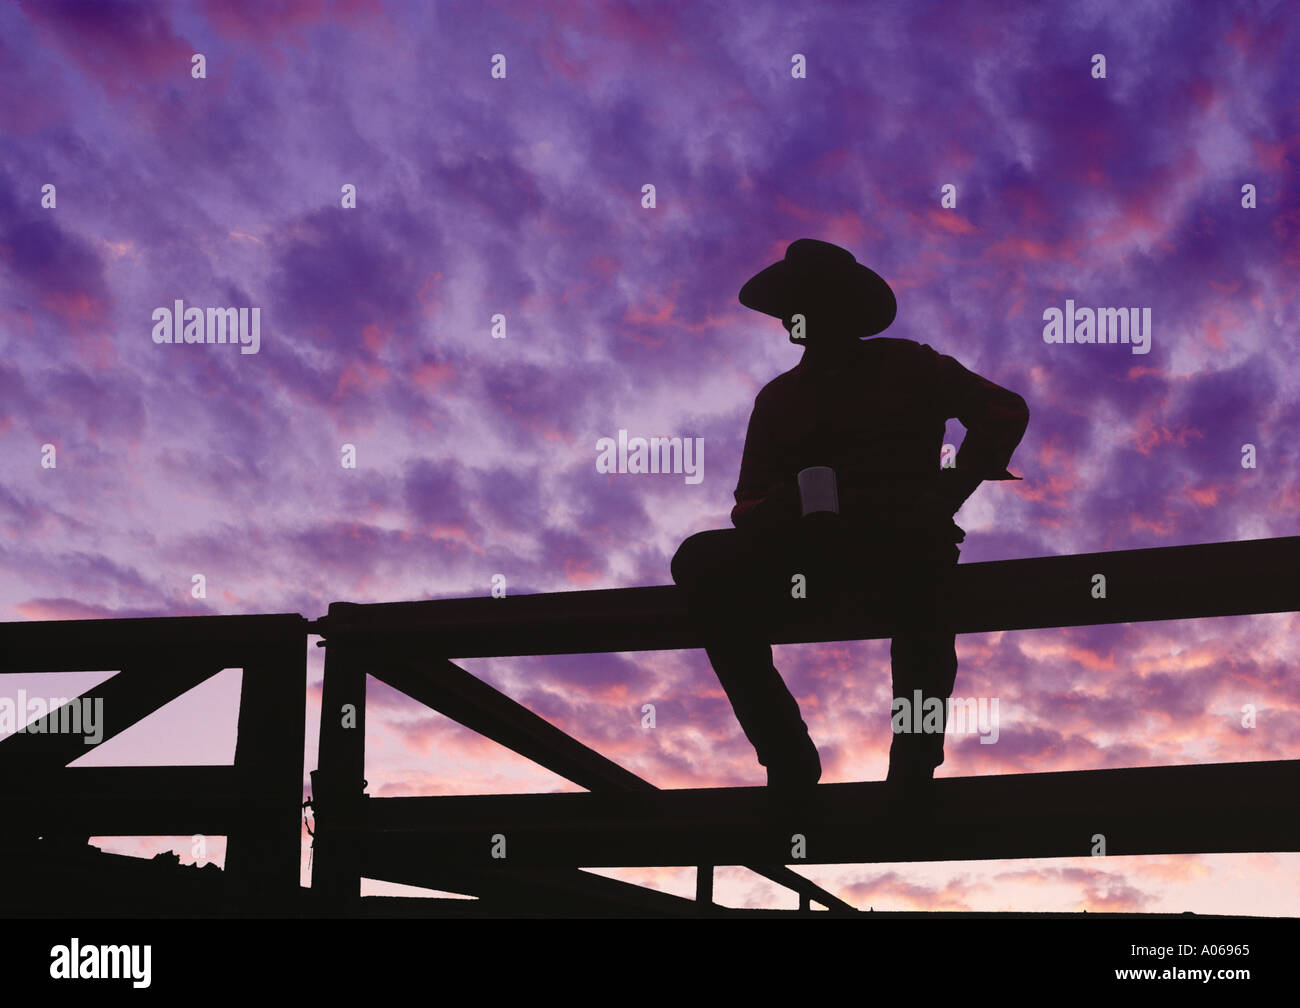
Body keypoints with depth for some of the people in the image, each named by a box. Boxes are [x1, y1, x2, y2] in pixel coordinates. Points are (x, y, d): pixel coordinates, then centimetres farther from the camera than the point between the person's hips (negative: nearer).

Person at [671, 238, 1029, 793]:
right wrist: (783, 509, -10)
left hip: (904, 534, -3)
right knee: (699, 560, -26)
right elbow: (749, 507, 16)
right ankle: (787, 757, -24)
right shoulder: (779, 398, 23)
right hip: (810, 547, 3)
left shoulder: (908, 366, 16)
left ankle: (915, 758, -30)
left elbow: (1005, 410, 9)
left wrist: (950, 493, -5)